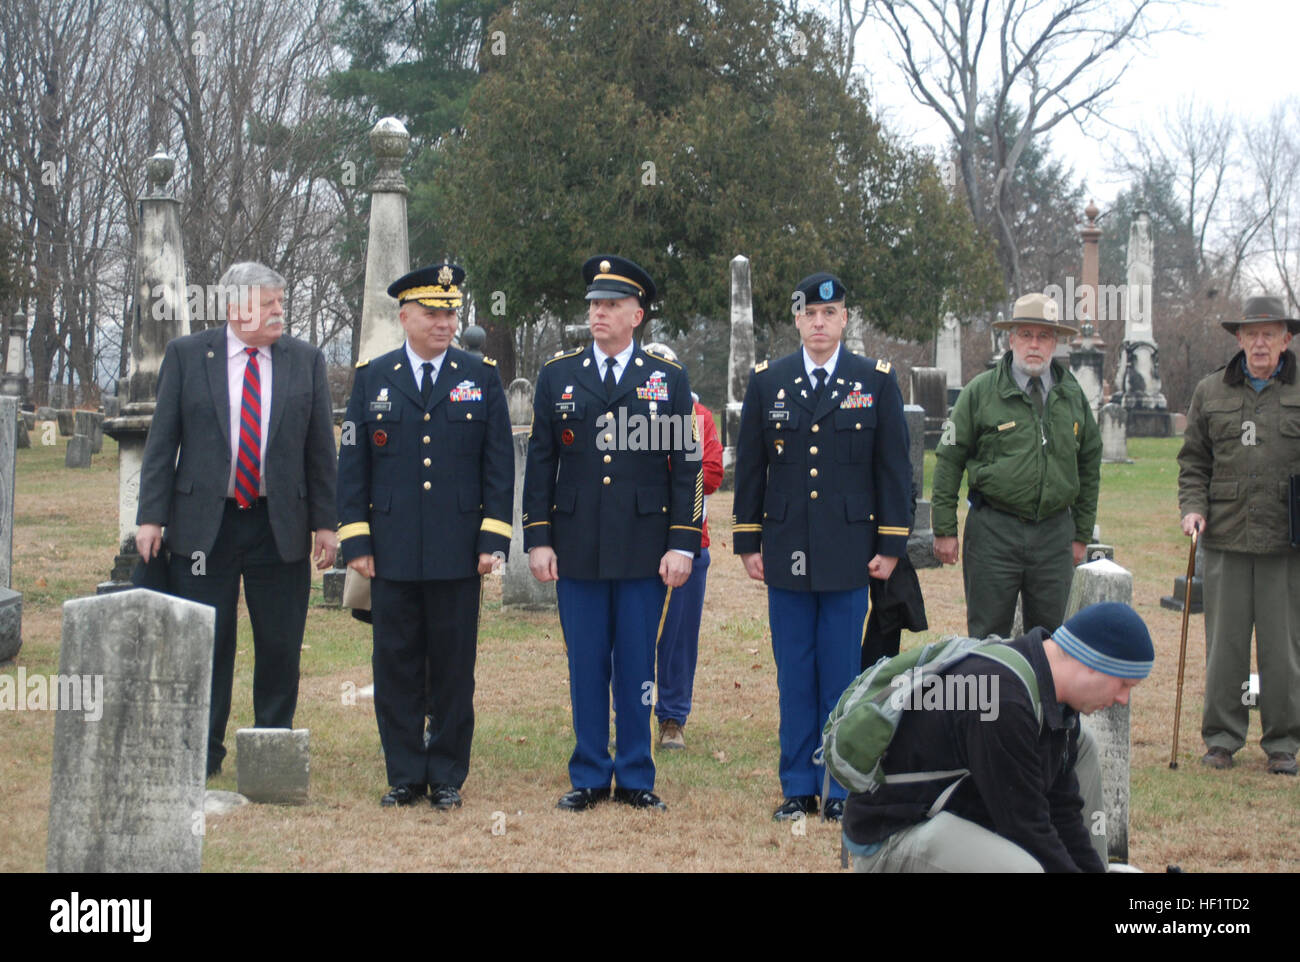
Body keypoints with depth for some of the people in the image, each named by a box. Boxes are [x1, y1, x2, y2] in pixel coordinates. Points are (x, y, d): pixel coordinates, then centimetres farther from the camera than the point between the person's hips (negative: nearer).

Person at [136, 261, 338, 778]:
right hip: (203, 524, -1)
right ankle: (200, 754, 16)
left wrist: (325, 523, 2)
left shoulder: (306, 360, 5)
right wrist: (151, 516, -4)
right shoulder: (186, 355, 2)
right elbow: (162, 441, 2)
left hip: (280, 527, 1)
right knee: (204, 645, 4)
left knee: (281, 647, 5)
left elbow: (321, 448, 7)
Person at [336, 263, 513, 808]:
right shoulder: (372, 378, 9)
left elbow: (499, 464, 4)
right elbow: (352, 465, 7)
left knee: (453, 667, 3)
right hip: (392, 553, 1)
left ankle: (448, 777, 13)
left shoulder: (482, 378, 7)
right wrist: (356, 541, 0)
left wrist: (493, 539, -4)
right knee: (396, 665, 4)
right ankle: (405, 776, 14)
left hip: (457, 552, -1)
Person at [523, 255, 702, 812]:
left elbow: (687, 467, 3)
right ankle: (589, 778, 15)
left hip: (644, 550, -1)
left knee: (637, 666, 4)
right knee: (585, 667, 6)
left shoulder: (668, 379, 5)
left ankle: (635, 779, 14)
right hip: (577, 550, 1)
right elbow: (540, 463, 7)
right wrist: (537, 539, 0)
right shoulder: (558, 375, 8)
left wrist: (683, 544, -4)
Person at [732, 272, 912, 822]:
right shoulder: (767, 381, 6)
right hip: (786, 550, 1)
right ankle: (798, 788, 13)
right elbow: (749, 467, 9)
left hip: (849, 552, -1)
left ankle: (840, 787, 11)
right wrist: (747, 543, 6)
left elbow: (894, 468, 3)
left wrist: (891, 545, -1)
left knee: (841, 674, 3)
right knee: (794, 675, 5)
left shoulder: (877, 381, 3)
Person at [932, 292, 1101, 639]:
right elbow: (949, 461, 1)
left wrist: (1081, 534, 15)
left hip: (1055, 533, 3)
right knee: (988, 639, 1)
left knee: (1050, 637, 8)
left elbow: (1089, 464, 17)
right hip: (994, 532, -3)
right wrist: (944, 530, -3)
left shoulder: (1073, 396, 9)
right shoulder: (980, 392, -1)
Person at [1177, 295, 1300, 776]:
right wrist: (1193, 506, 1)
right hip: (1226, 538, 1)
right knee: (1224, 641, 3)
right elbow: (1193, 461, 15)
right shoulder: (1210, 393, 11)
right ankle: (1221, 737, 14)